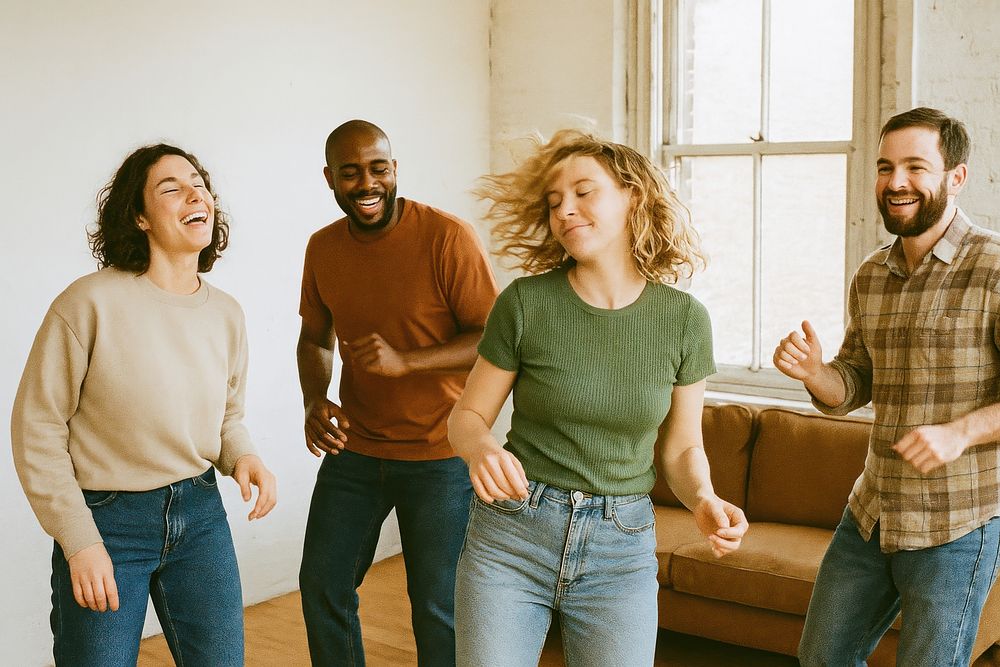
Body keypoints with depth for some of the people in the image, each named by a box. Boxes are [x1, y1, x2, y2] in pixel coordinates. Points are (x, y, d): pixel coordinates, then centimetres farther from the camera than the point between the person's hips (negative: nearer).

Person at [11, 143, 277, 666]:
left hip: (200, 511, 5)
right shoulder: (91, 303, -16)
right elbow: (37, 428, -11)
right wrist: (78, 541, -11)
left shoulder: (226, 314, 2)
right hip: (107, 521, -5)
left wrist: (242, 458, -7)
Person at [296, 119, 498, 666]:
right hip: (354, 448, 5)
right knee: (322, 587, 13)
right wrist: (314, 401, -5)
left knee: (437, 606, 6)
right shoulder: (323, 248, 1)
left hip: (438, 456, -5)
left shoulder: (448, 238, -17)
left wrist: (406, 361, -30)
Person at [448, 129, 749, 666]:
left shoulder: (683, 318, -4)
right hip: (509, 540, -1)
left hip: (621, 552, 1)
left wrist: (704, 501, -16)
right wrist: (480, 450, -22)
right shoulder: (525, 303, -8)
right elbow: (468, 416, 0)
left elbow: (682, 447, 5)